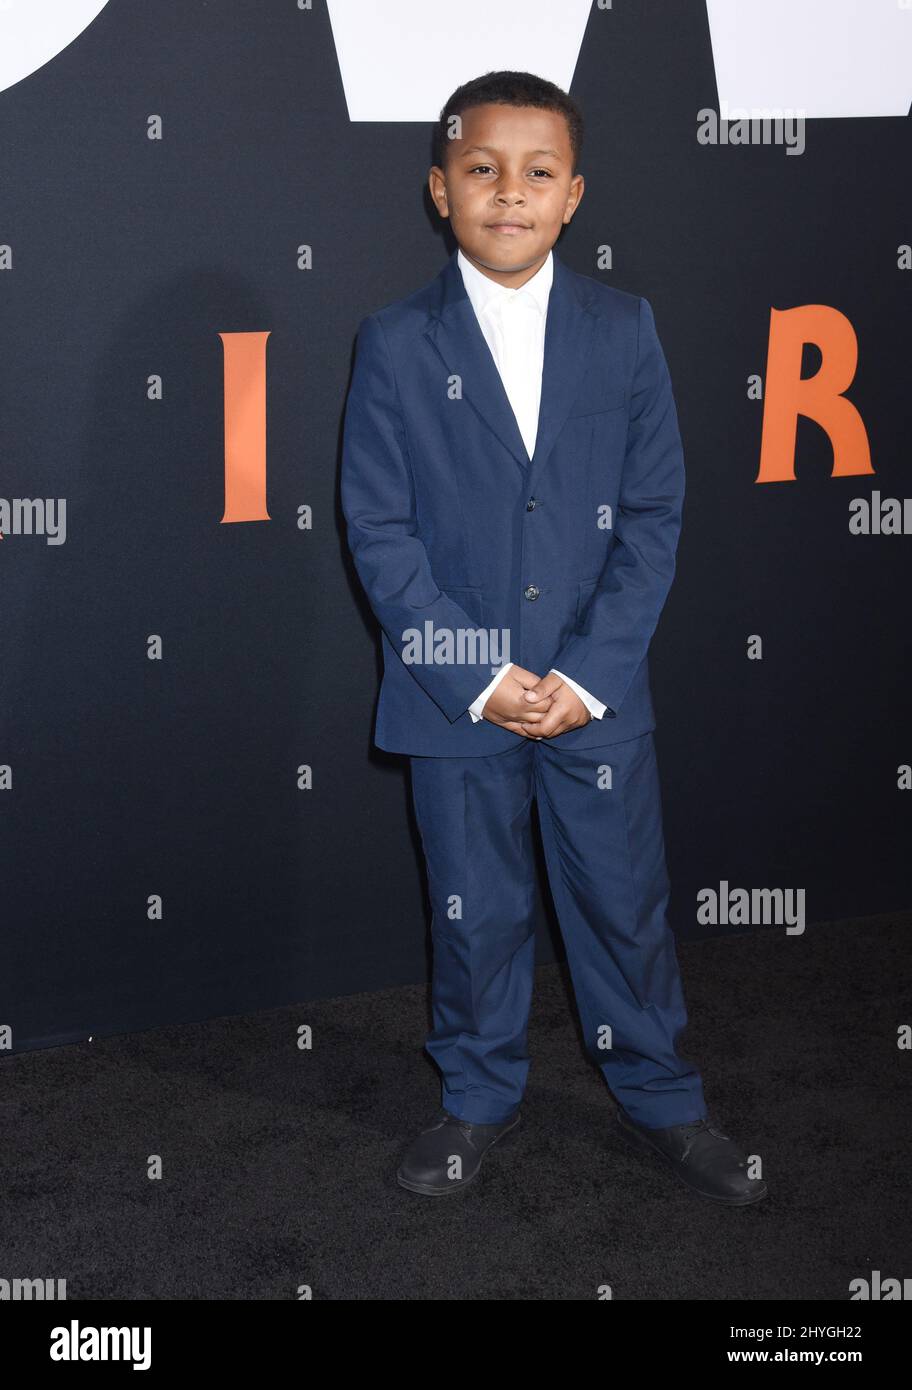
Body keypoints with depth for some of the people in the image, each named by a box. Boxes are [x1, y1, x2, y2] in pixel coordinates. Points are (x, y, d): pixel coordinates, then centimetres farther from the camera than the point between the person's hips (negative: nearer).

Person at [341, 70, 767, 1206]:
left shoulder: (624, 329, 1)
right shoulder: (396, 344, -3)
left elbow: (653, 514, -1)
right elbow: (378, 530, -5)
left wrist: (590, 674, -10)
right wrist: (480, 679, -12)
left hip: (600, 691, 1)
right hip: (456, 691, -1)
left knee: (626, 901, 12)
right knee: (474, 911, 12)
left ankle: (657, 1098, 33)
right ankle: (480, 1098, 34)